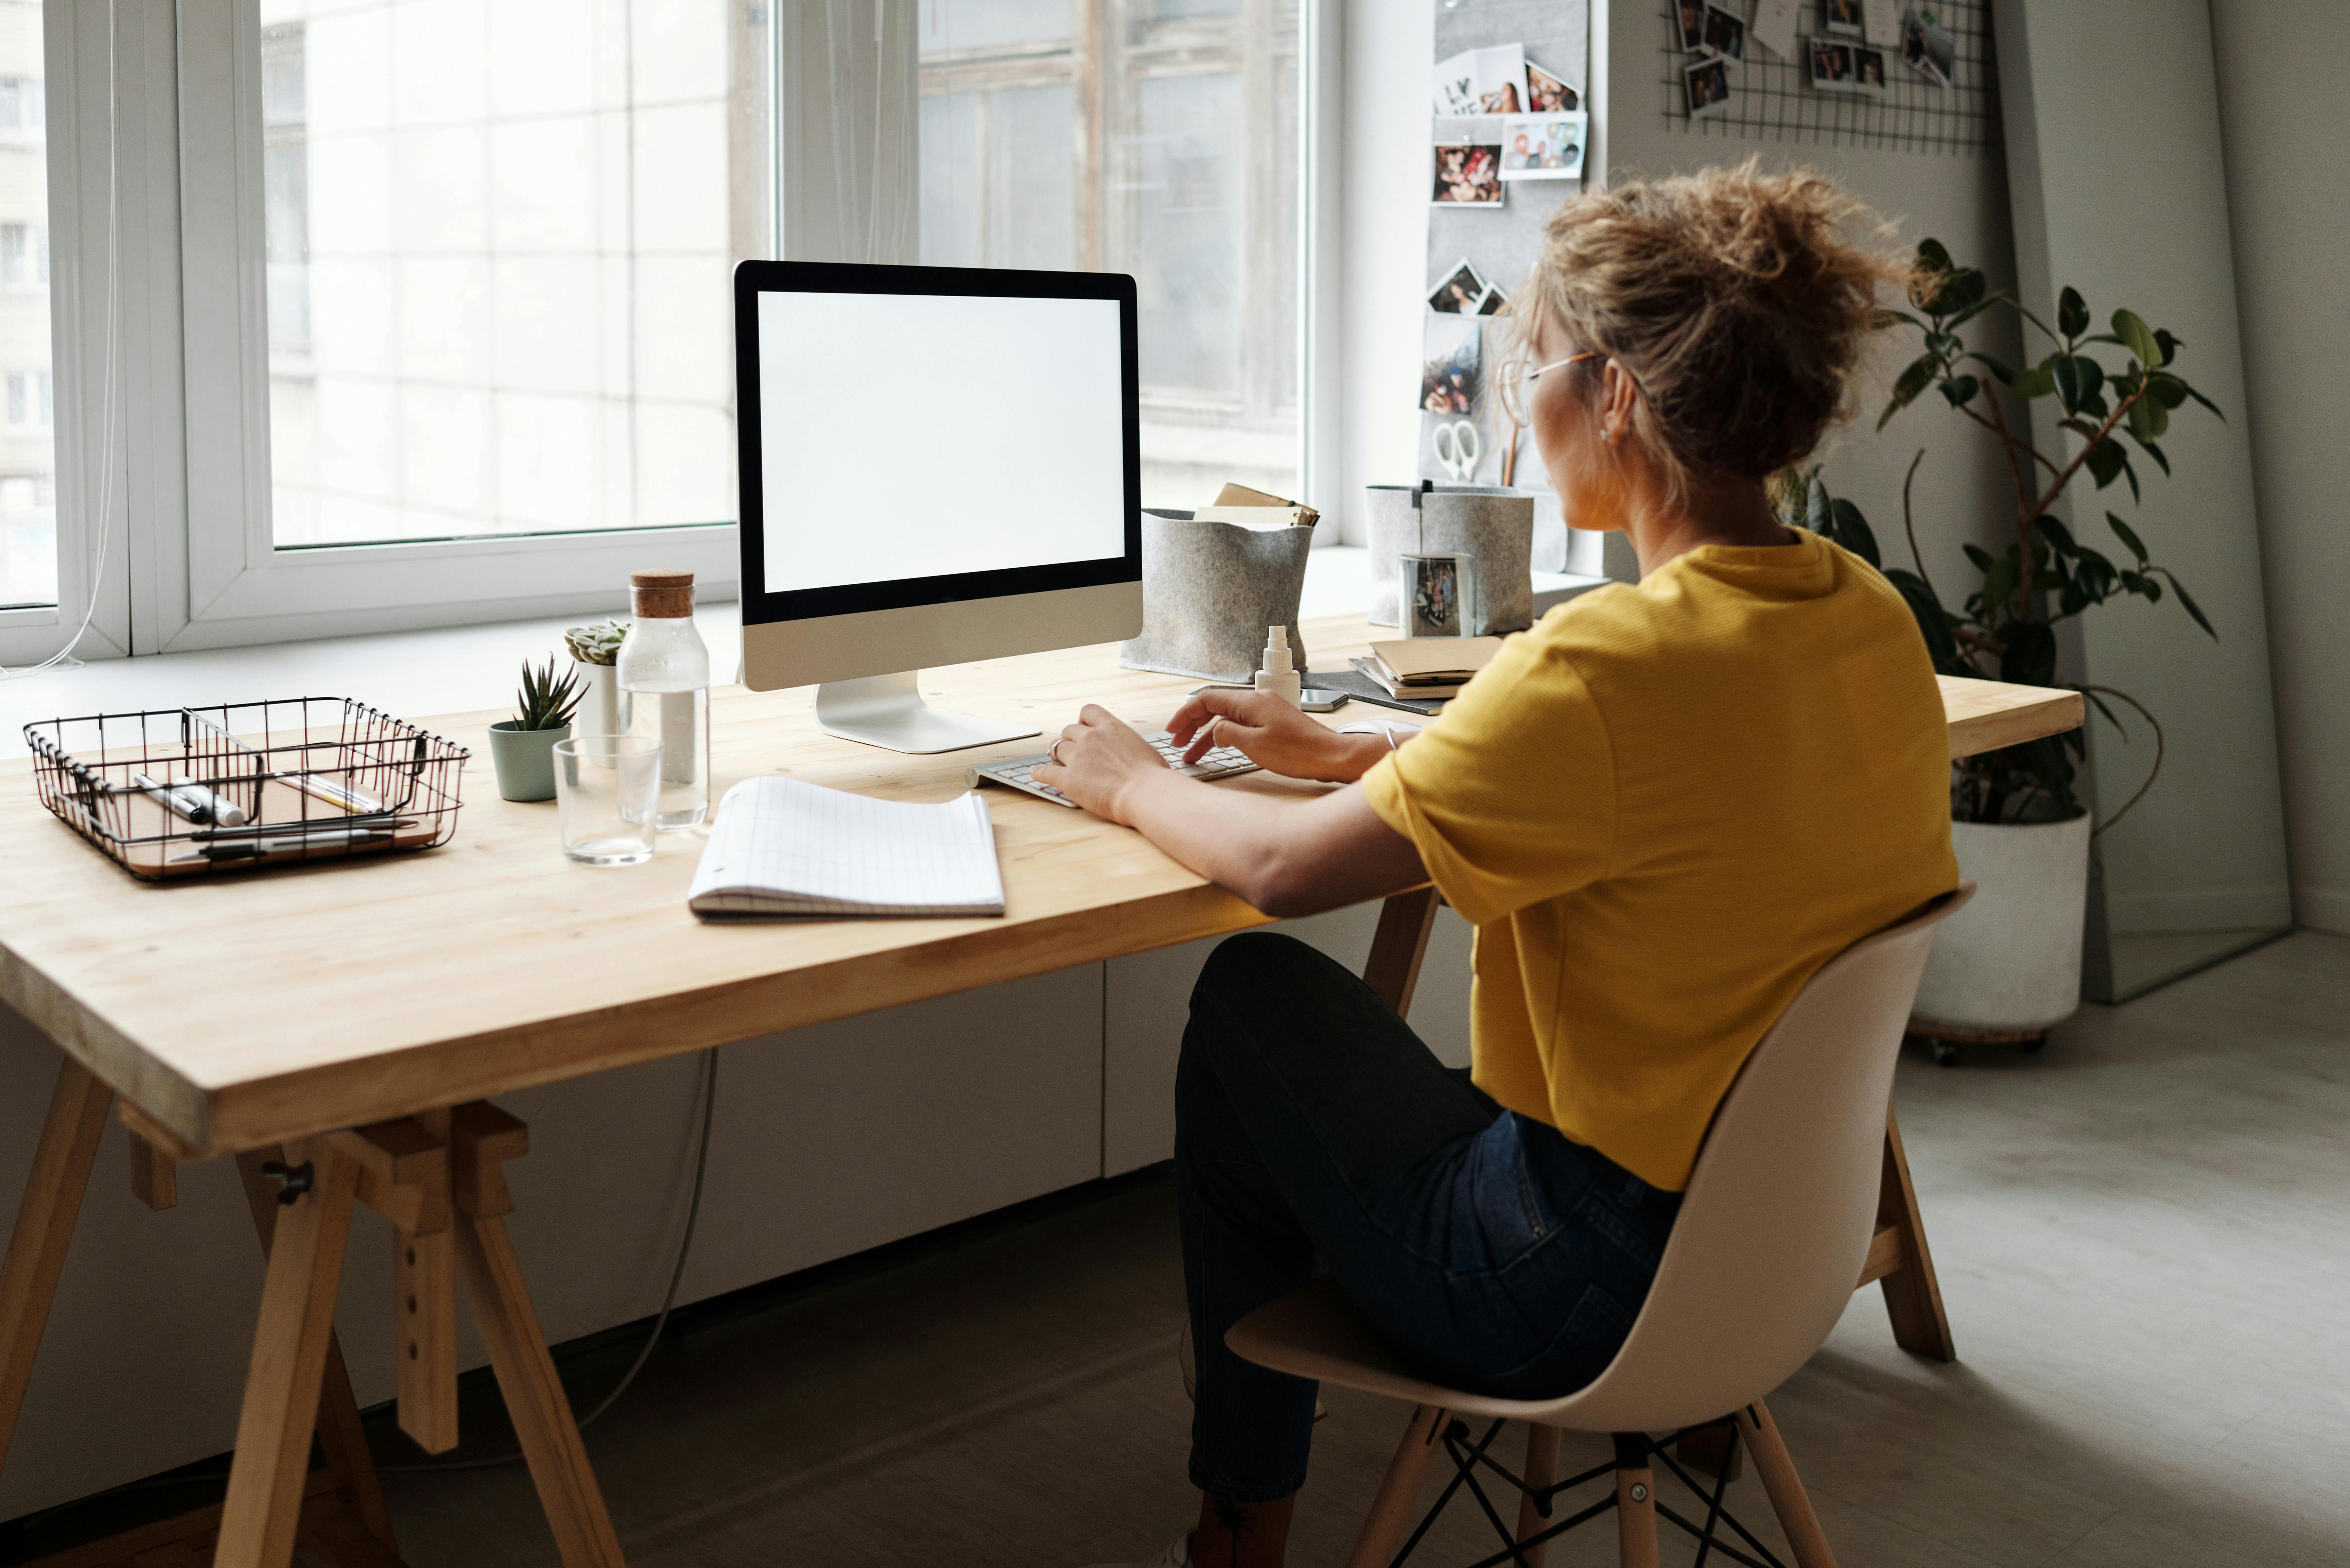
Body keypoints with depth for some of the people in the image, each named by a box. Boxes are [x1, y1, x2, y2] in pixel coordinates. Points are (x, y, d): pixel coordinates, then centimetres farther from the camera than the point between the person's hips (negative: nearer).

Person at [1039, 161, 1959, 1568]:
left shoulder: (1612, 660, -27)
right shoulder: (1873, 619, -1)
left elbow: (1283, 869, -20)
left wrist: (1129, 782, 0)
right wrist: (1350, 752, 14)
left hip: (1586, 1289, -8)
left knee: (1252, 993, 12)